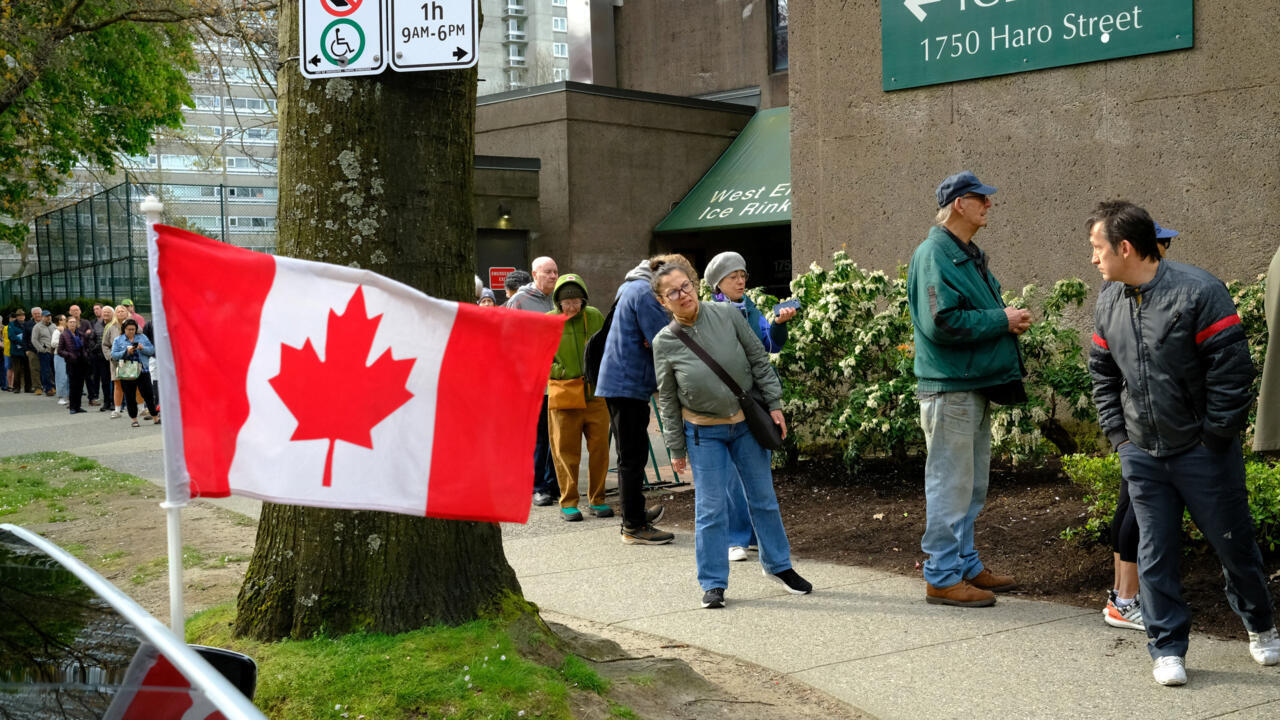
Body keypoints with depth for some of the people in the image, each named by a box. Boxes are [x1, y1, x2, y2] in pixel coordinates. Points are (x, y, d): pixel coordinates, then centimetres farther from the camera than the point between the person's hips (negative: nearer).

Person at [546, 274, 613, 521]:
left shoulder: (594, 316, 4)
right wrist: (561, 371, -8)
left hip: (596, 394, 2)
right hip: (564, 396, -2)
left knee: (600, 449, 5)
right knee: (566, 451, 1)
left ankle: (597, 499, 18)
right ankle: (568, 502, 13)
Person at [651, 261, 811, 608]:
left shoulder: (727, 314, -8)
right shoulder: (665, 343, -10)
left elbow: (759, 360, 0)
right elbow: (667, 401, -2)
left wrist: (773, 404, -3)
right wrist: (676, 449, 0)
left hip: (747, 423, 2)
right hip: (704, 432, -2)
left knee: (763, 497, 12)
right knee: (710, 508, -1)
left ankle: (778, 563, 31)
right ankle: (713, 583, 11)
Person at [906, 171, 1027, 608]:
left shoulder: (968, 254, 16)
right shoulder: (934, 255, -15)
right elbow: (941, 322, -25)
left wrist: (1009, 320, 4)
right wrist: (1001, 320, -17)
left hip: (977, 386, 10)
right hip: (949, 387, -10)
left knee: (972, 485, 17)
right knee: (950, 485, -4)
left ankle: (966, 566, 28)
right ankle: (942, 577, 5)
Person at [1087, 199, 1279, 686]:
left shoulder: (1198, 292, -15)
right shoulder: (1109, 302, 5)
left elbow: (1231, 369, -14)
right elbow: (1102, 373, 16)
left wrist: (1215, 435, -12)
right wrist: (1117, 434, 8)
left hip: (1203, 451, -4)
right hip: (1141, 456, 5)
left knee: (1234, 545, 10)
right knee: (1155, 554, 5)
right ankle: (1167, 648, 16)